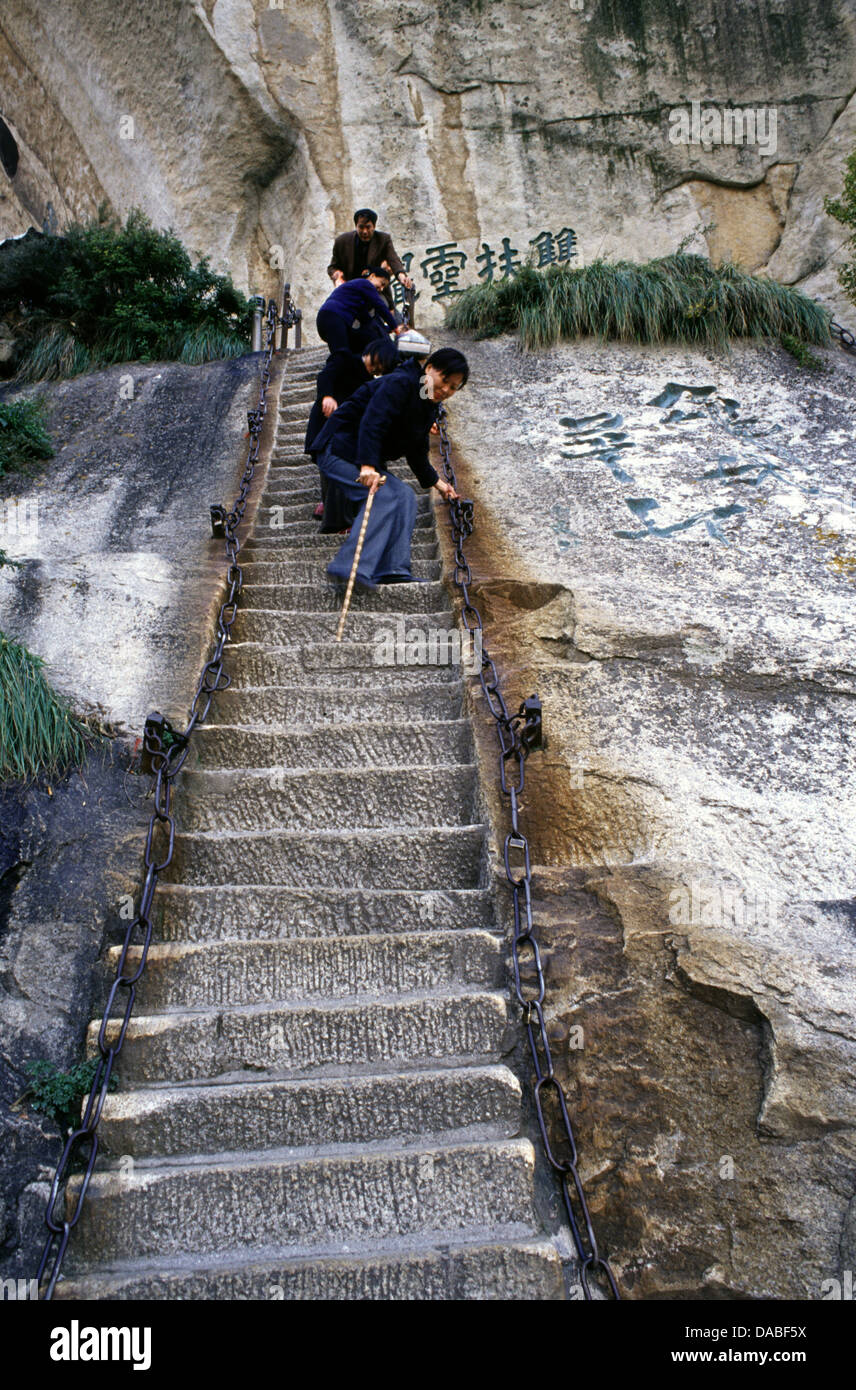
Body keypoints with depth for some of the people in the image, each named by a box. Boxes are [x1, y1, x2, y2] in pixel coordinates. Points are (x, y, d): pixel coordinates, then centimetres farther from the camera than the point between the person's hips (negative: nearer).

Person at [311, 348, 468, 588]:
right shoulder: (399, 384, -17)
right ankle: (349, 567, -33)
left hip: (369, 458, 10)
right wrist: (368, 465, -42)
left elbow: (416, 451, 24)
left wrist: (435, 481, 28)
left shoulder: (429, 407, 13)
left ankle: (393, 571, -12)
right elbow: (371, 423, -31)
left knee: (404, 495, -5)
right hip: (338, 450, -10)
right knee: (383, 496, -26)